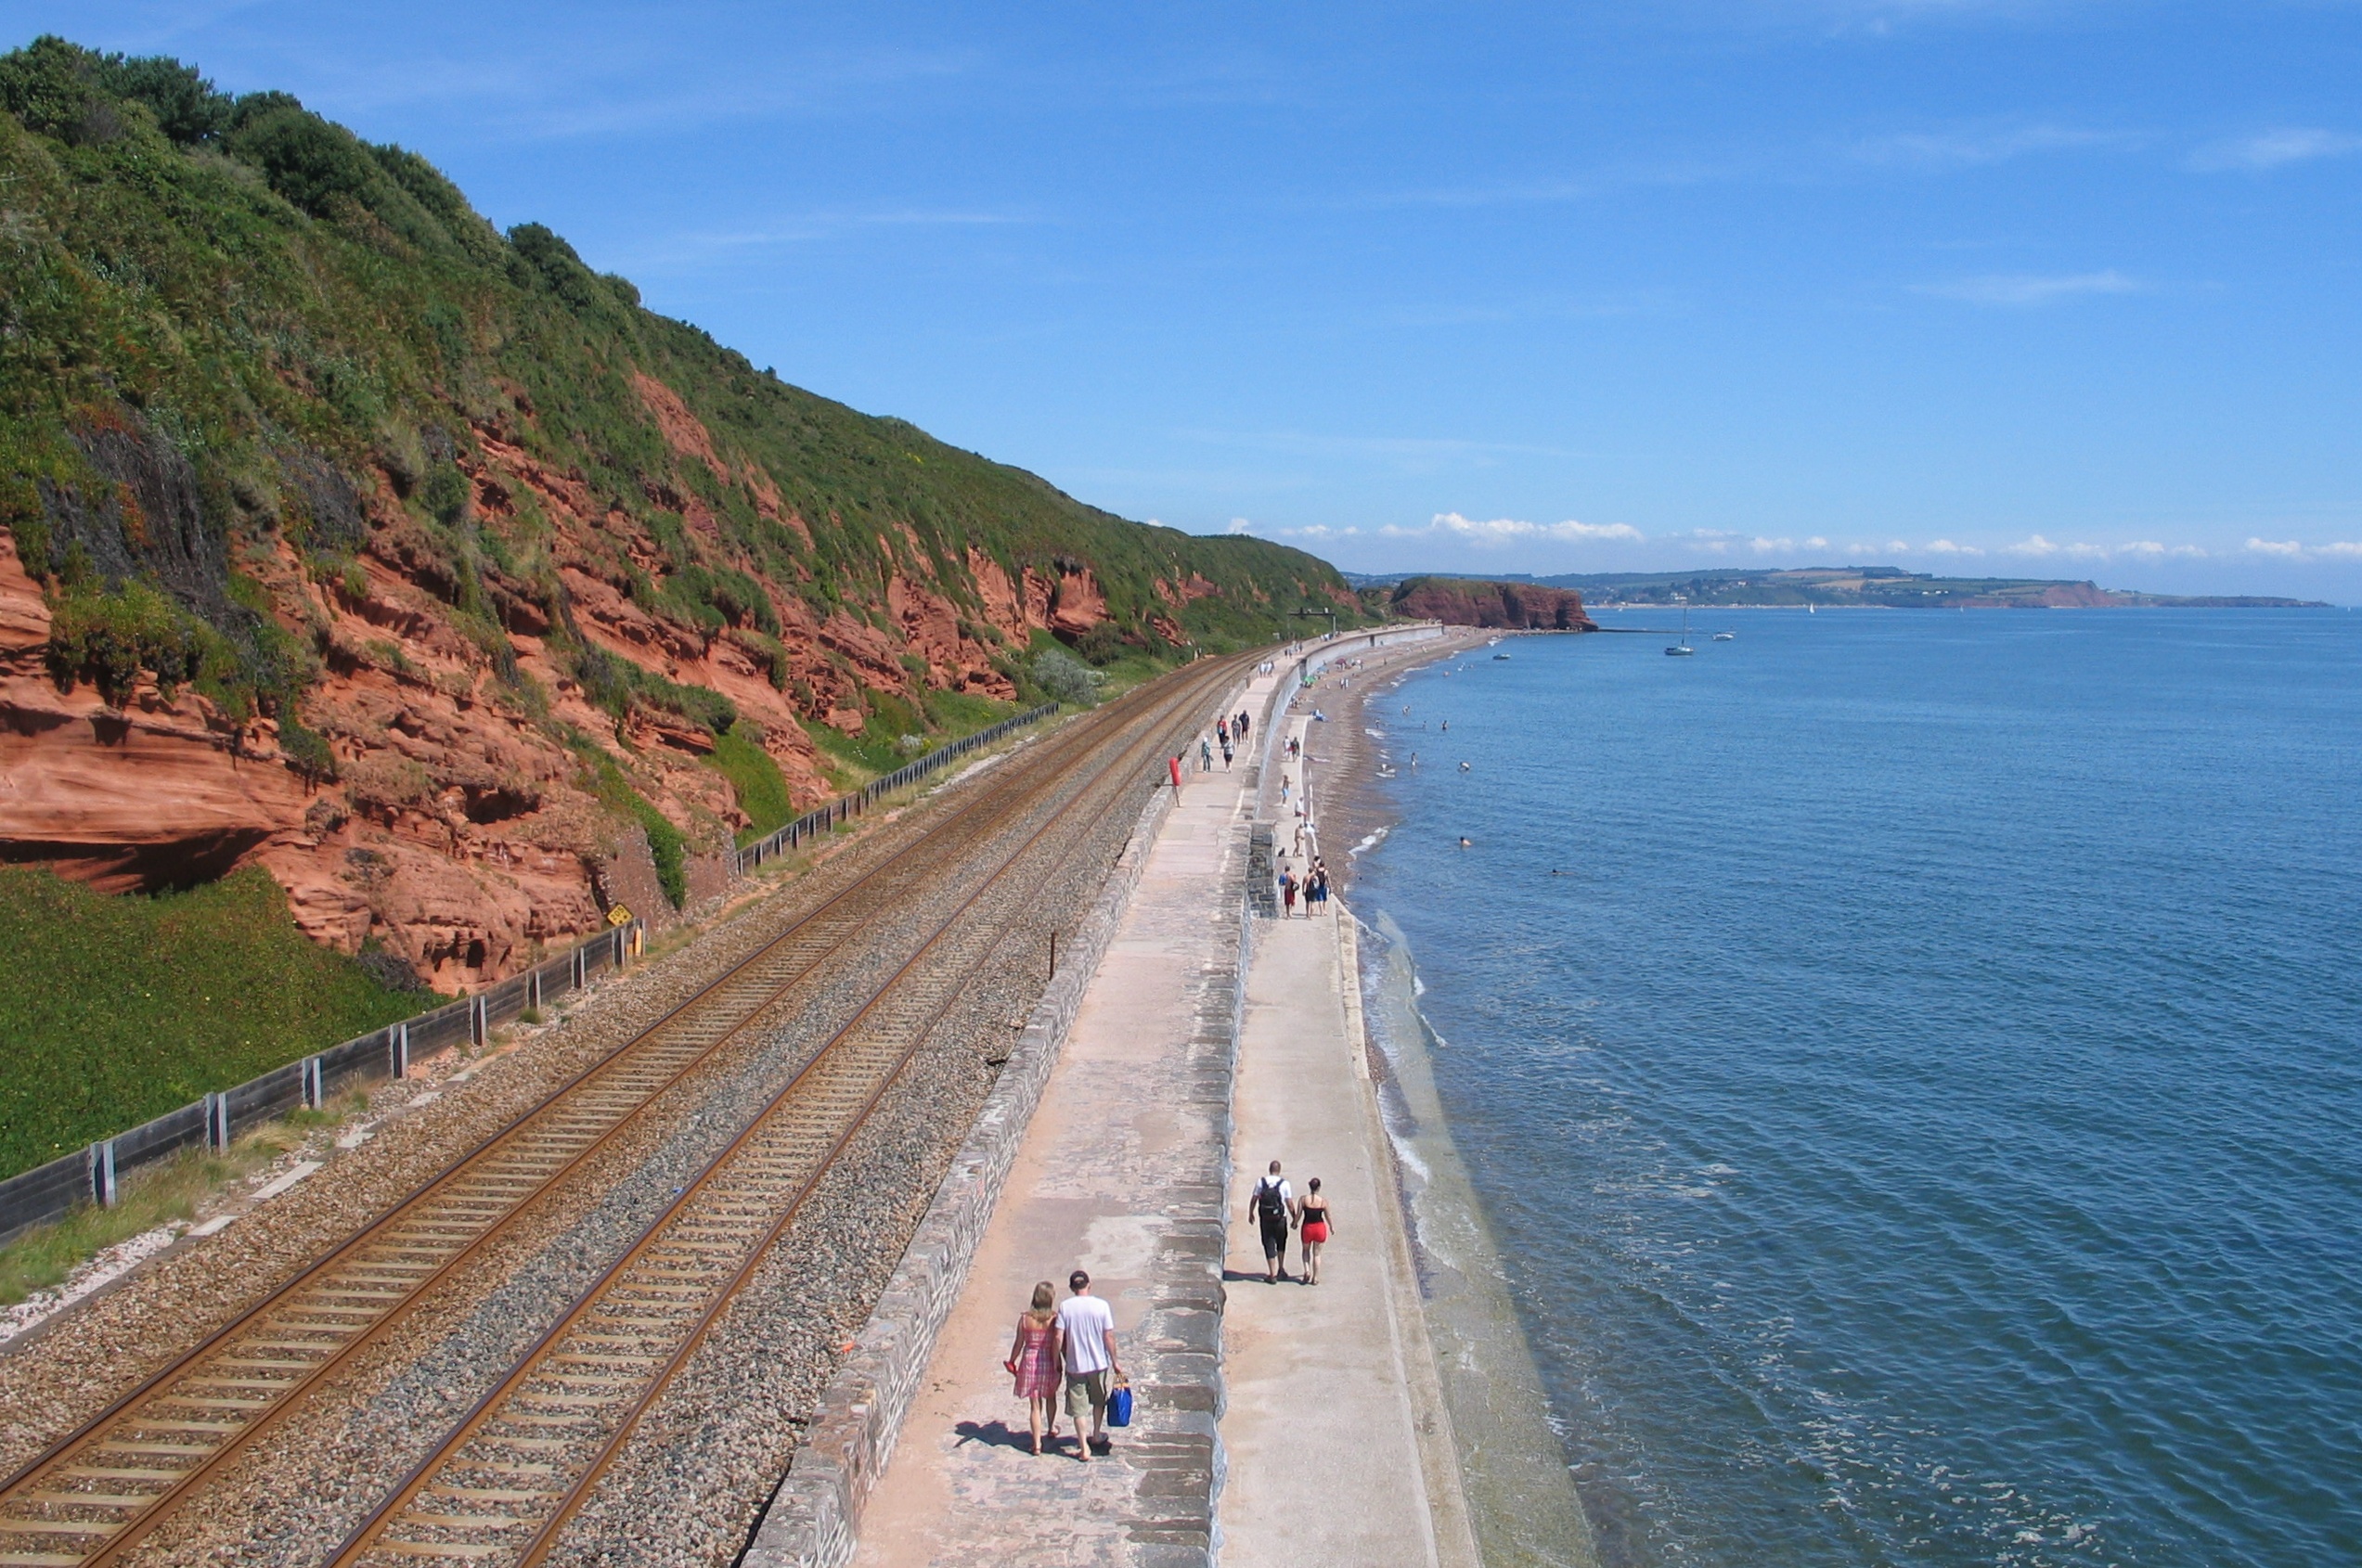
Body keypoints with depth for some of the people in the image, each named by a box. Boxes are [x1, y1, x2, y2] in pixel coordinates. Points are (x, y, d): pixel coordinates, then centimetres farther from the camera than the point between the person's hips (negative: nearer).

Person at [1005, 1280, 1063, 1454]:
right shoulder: (1055, 1318, -14)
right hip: (1049, 1362, 0)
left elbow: (1018, 1343, -3)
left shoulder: (1025, 1318, -10)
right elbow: (1061, 1343, -10)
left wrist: (1011, 1361, 13)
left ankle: (1037, 1444, 8)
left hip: (1030, 1362, 0)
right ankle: (1051, 1429, 46)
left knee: (1035, 1404, 8)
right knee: (1050, 1397, 26)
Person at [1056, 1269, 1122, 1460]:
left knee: (1078, 1408, 9)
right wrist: (1115, 1361, 2)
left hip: (1075, 1364, -1)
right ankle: (1096, 1437, 39)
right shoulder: (1101, 1305, -10)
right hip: (1099, 1362, 1)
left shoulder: (1065, 1306, -10)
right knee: (1099, 1401, 24)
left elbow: (1059, 1338, -11)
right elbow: (1109, 1337, -9)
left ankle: (1084, 1448, 10)